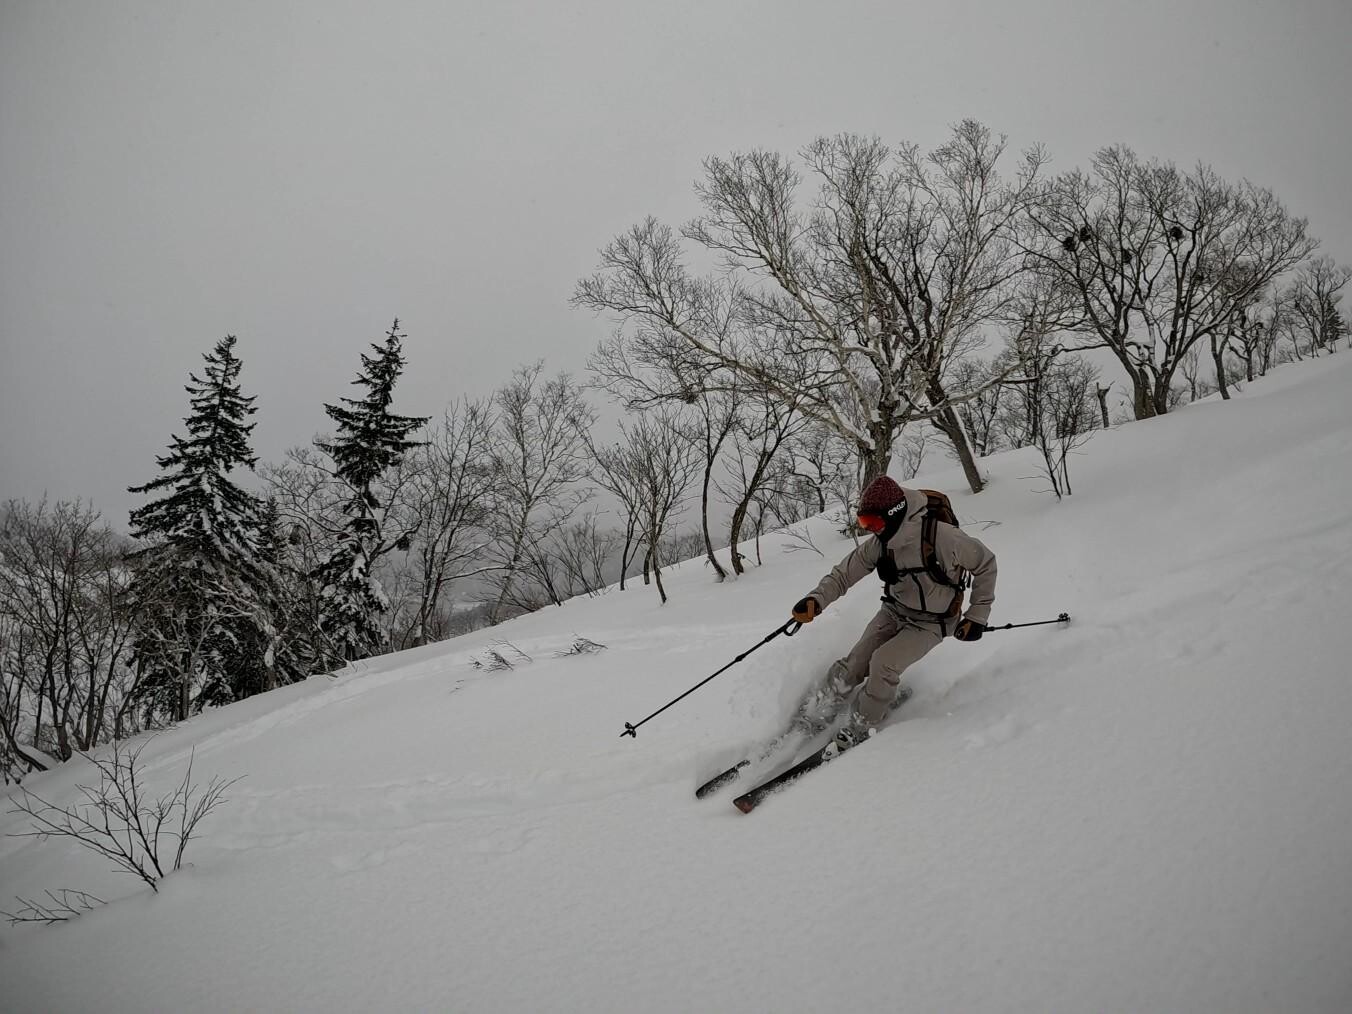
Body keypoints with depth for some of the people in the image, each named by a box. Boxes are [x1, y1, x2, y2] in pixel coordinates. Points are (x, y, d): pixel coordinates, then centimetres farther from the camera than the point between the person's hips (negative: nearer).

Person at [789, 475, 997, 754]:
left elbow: (985, 563, -17)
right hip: (894, 611, 5)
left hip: (931, 623, -5)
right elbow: (845, 573, -10)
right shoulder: (880, 542, -16)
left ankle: (861, 728, -1)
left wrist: (977, 615, -13)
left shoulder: (942, 537, -32)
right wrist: (817, 598, -30)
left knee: (883, 663, -21)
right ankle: (817, 711, 15)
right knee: (856, 663, -4)